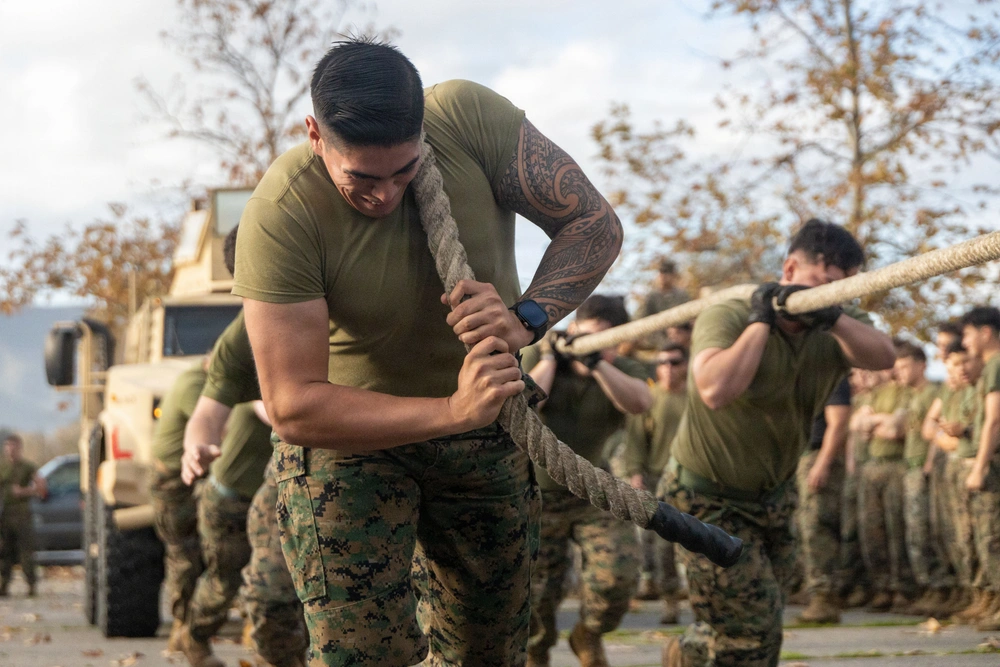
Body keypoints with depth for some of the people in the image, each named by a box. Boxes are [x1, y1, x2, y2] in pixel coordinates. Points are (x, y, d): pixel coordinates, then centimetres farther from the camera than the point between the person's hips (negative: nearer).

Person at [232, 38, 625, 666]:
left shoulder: (470, 117, -22)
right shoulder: (279, 218, -30)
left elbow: (596, 224, -14)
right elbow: (293, 411, -30)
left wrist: (524, 319, -33)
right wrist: (451, 412, -42)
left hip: (488, 437, 3)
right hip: (347, 429, -3)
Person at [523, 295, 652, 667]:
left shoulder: (625, 370, -5)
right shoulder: (536, 357, -7)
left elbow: (640, 402, -29)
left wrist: (596, 363, -37)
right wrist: (550, 358, -19)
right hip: (537, 496, -1)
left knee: (617, 574, -18)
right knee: (536, 596, 0)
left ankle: (588, 636, 14)